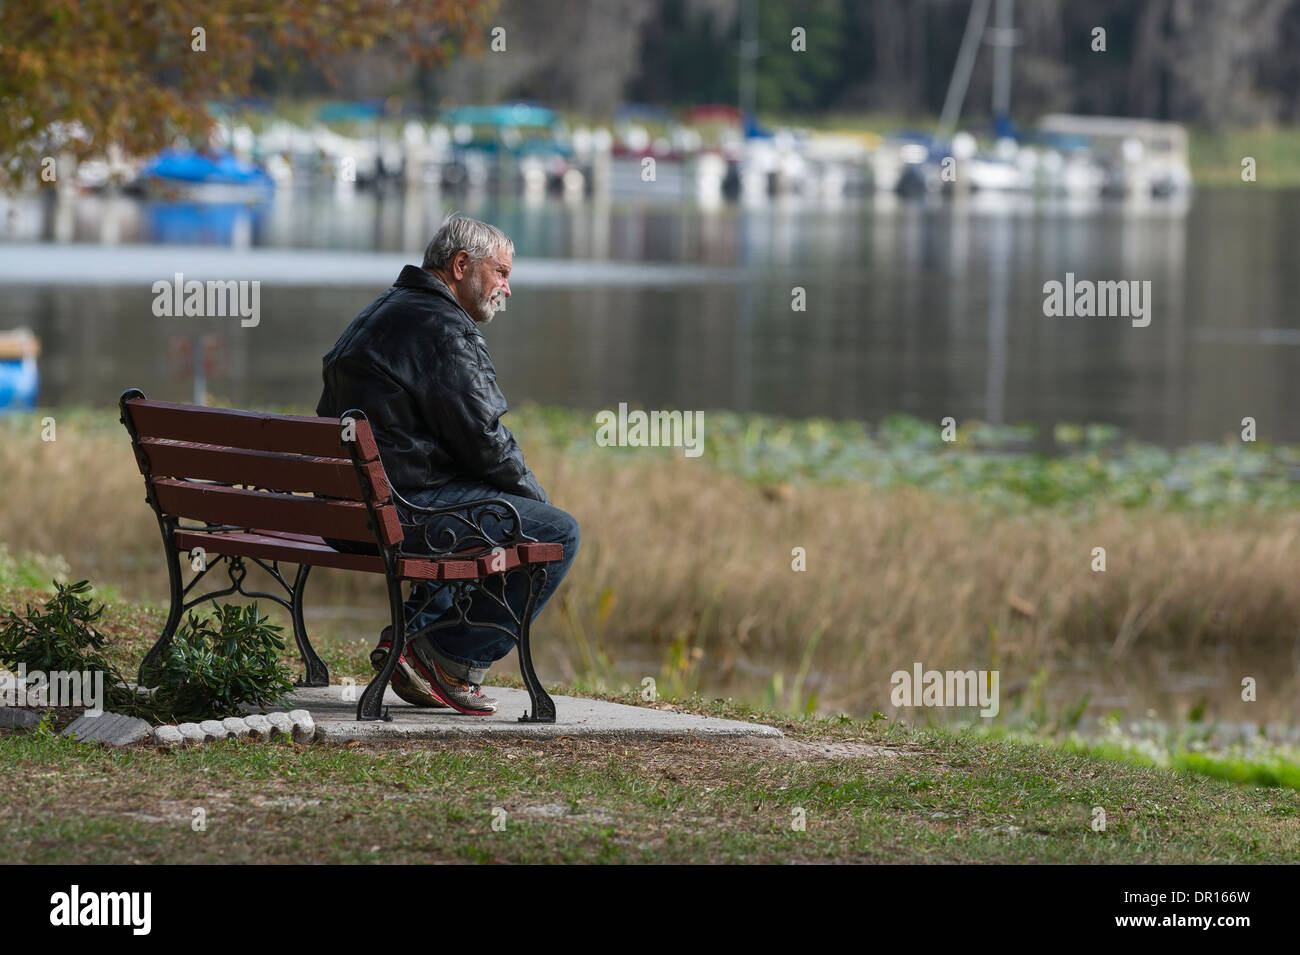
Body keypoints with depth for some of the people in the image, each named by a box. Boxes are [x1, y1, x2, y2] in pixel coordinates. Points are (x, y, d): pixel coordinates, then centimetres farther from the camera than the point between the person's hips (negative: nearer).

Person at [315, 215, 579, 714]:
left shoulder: (382, 313, 21)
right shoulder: (441, 328, -12)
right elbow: (482, 439, -15)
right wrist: (536, 499, 2)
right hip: (405, 509, -11)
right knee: (557, 533, -8)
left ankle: (414, 632, 18)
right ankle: (449, 656, -6)